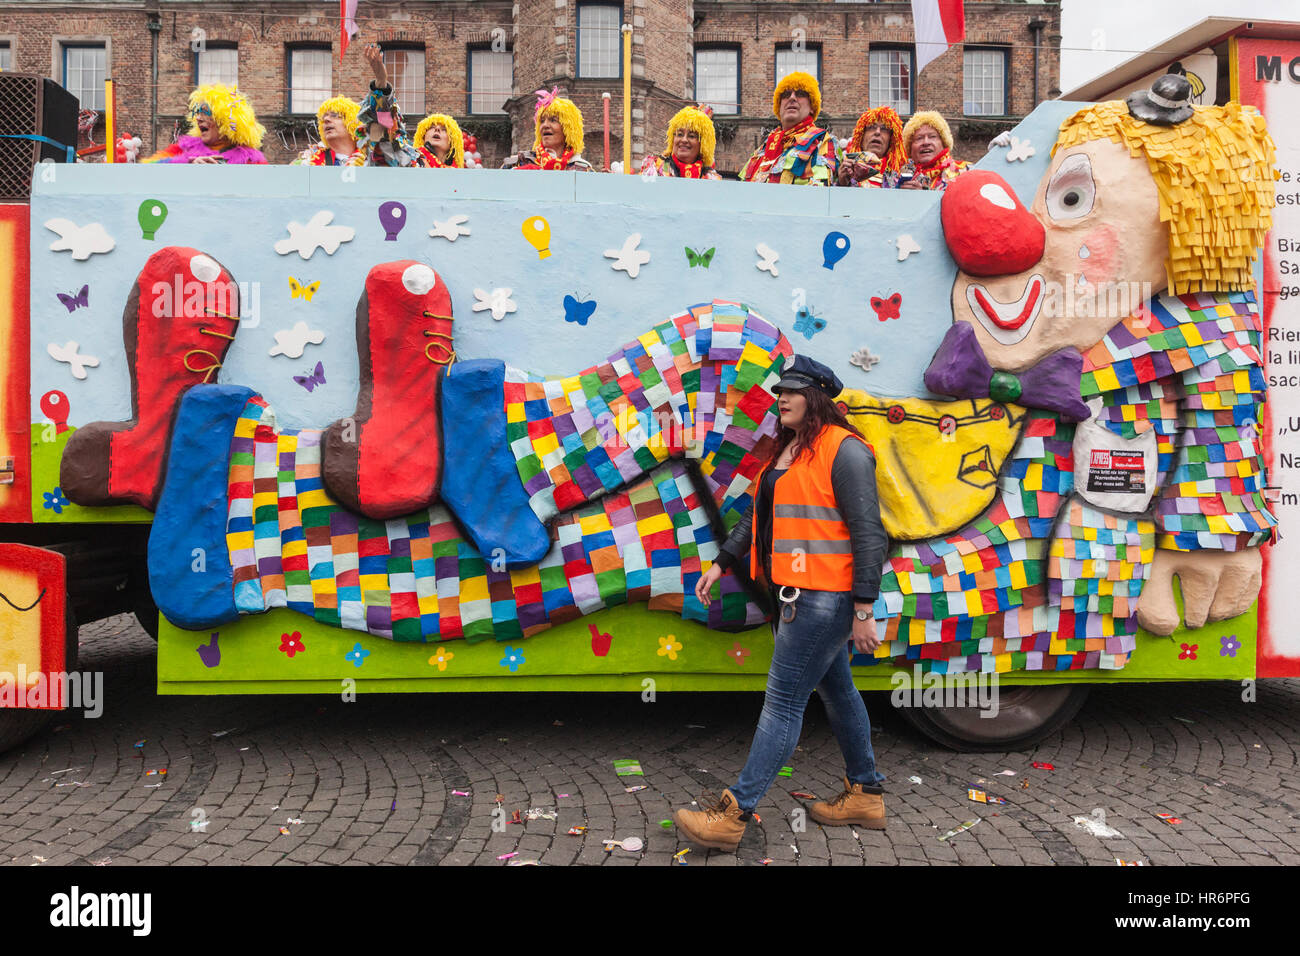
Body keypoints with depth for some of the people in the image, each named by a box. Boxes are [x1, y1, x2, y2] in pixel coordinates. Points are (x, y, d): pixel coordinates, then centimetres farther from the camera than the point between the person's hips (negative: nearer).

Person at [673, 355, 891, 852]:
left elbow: (868, 534, -18)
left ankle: (734, 813, 2)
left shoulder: (844, 450, -14)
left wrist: (863, 611, -20)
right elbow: (759, 517, 22)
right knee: (836, 690, 18)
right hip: (799, 595, 10)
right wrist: (721, 563, 17)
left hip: (823, 598, -10)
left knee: (783, 701, -5)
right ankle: (866, 795, 33)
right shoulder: (787, 452, 14)